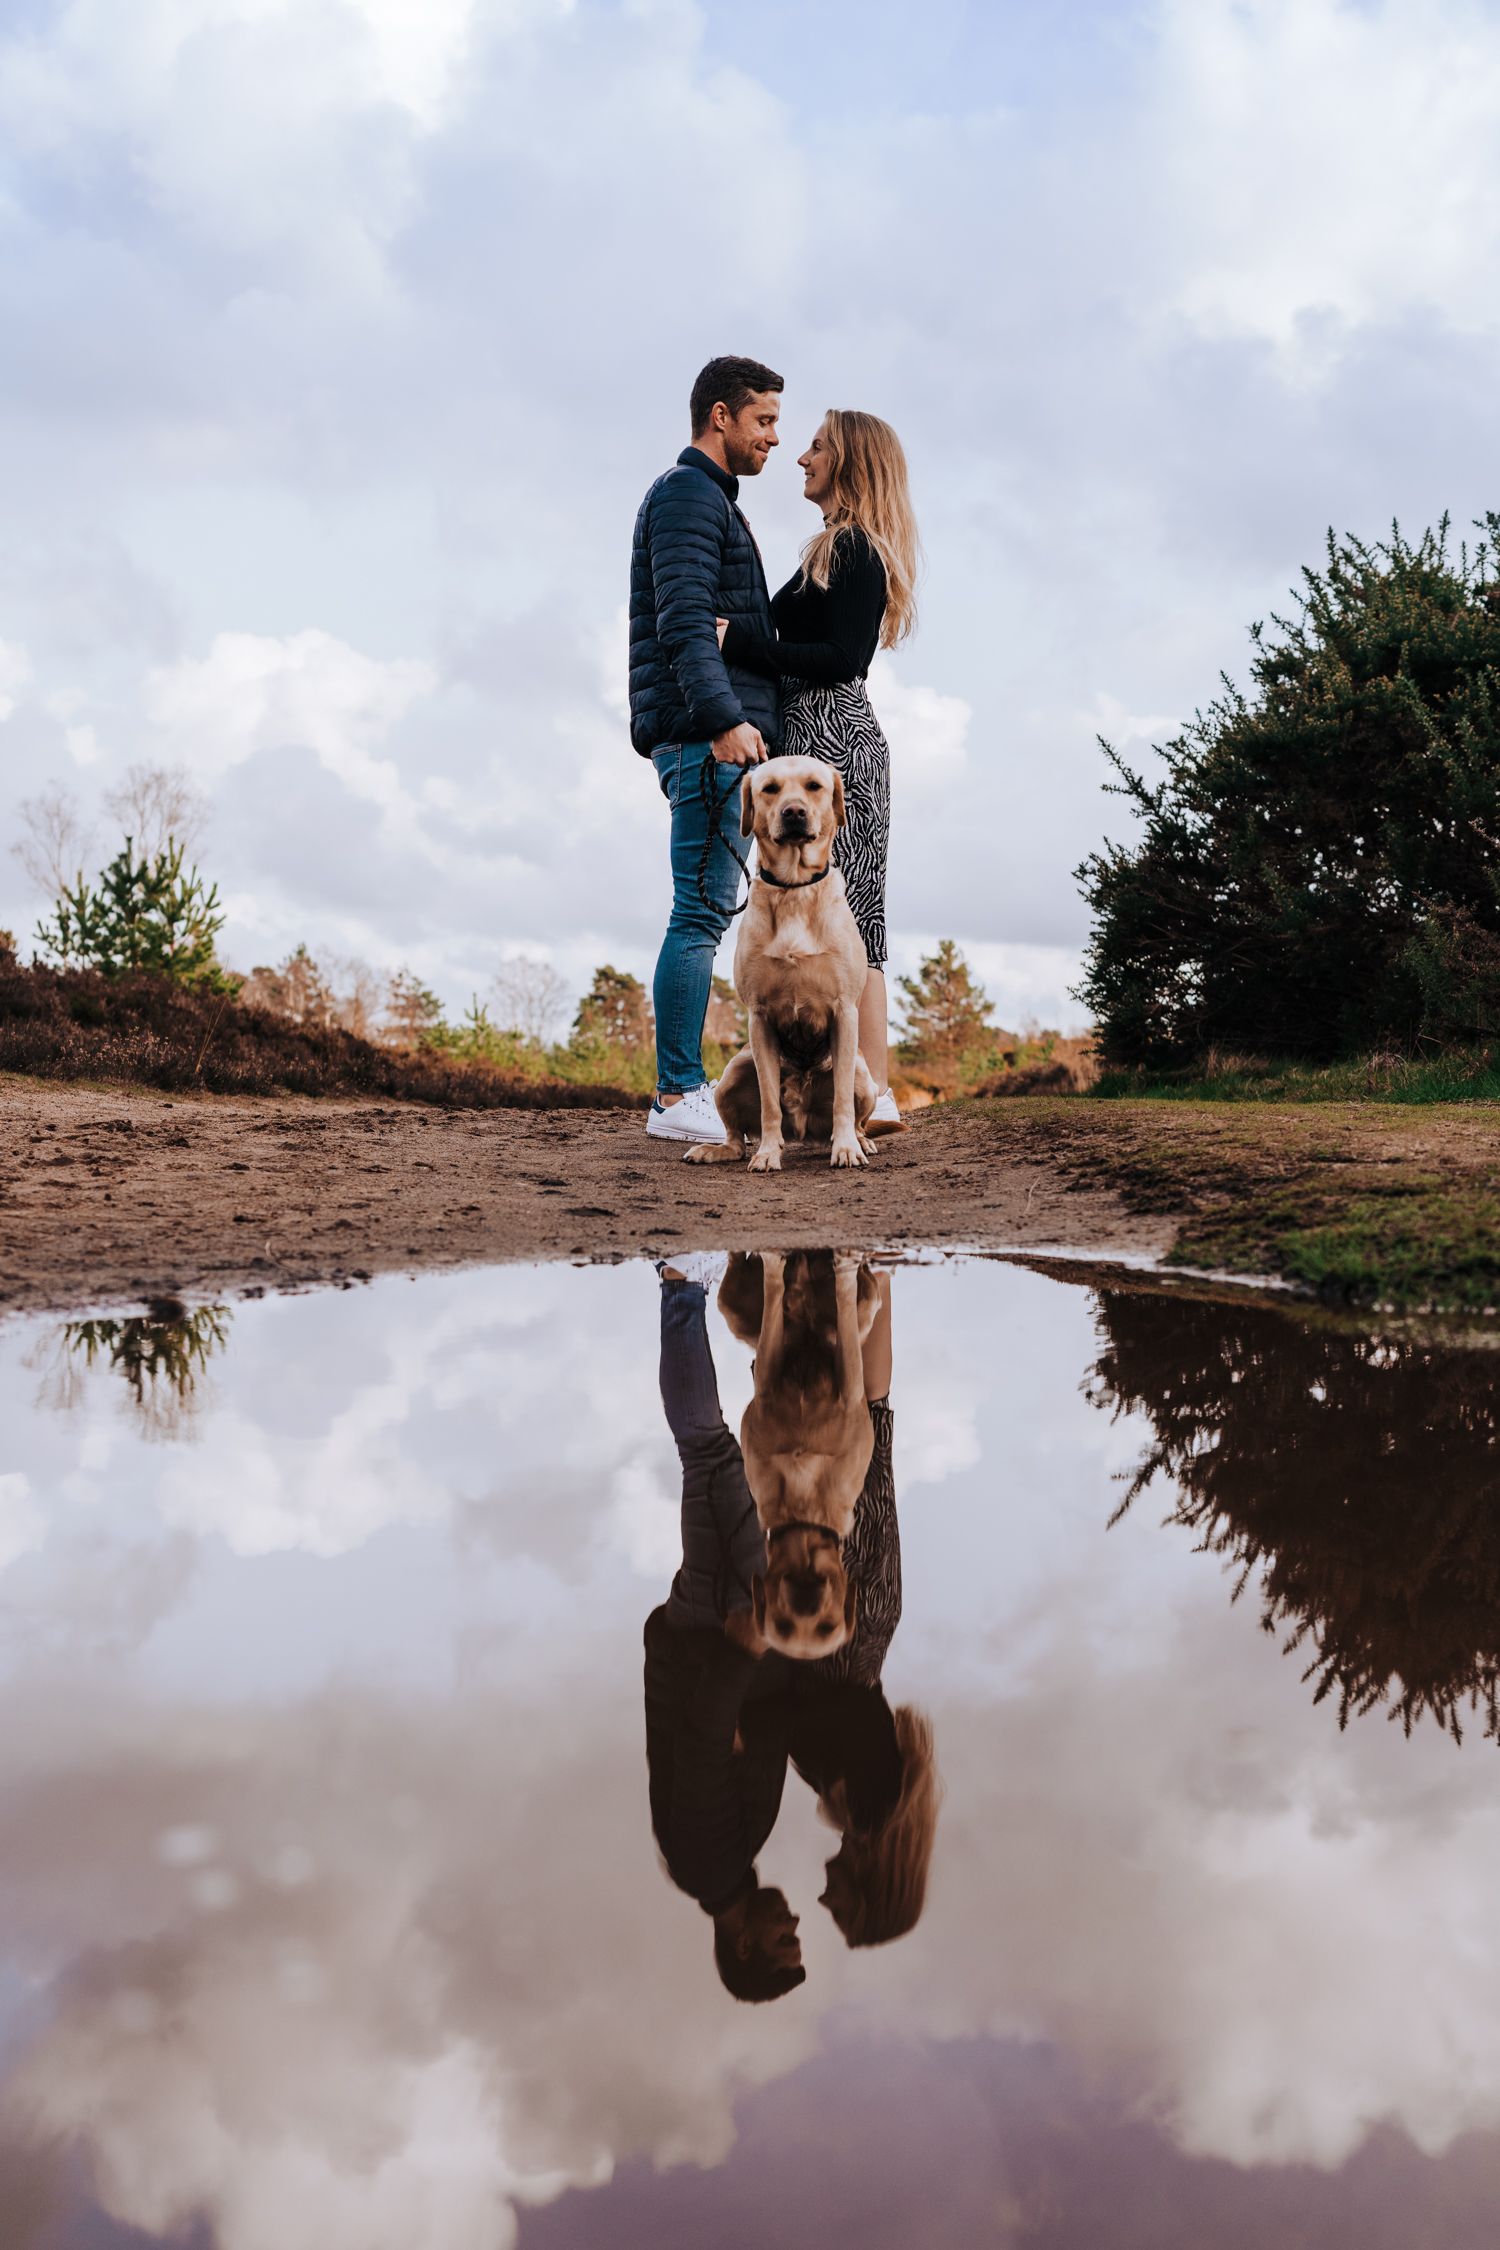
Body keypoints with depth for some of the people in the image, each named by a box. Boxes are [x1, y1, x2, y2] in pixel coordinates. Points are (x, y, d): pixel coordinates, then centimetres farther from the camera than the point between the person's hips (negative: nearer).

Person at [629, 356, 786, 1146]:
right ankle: (678, 1095, -10)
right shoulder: (687, 495, -5)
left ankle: (683, 1092, 9)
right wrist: (725, 718, -28)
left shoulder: (712, 502, 28)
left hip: (718, 741, 10)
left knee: (705, 914, 7)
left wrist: (747, 725, 22)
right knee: (702, 911, -11)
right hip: (706, 737, -10)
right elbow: (684, 620, -18)